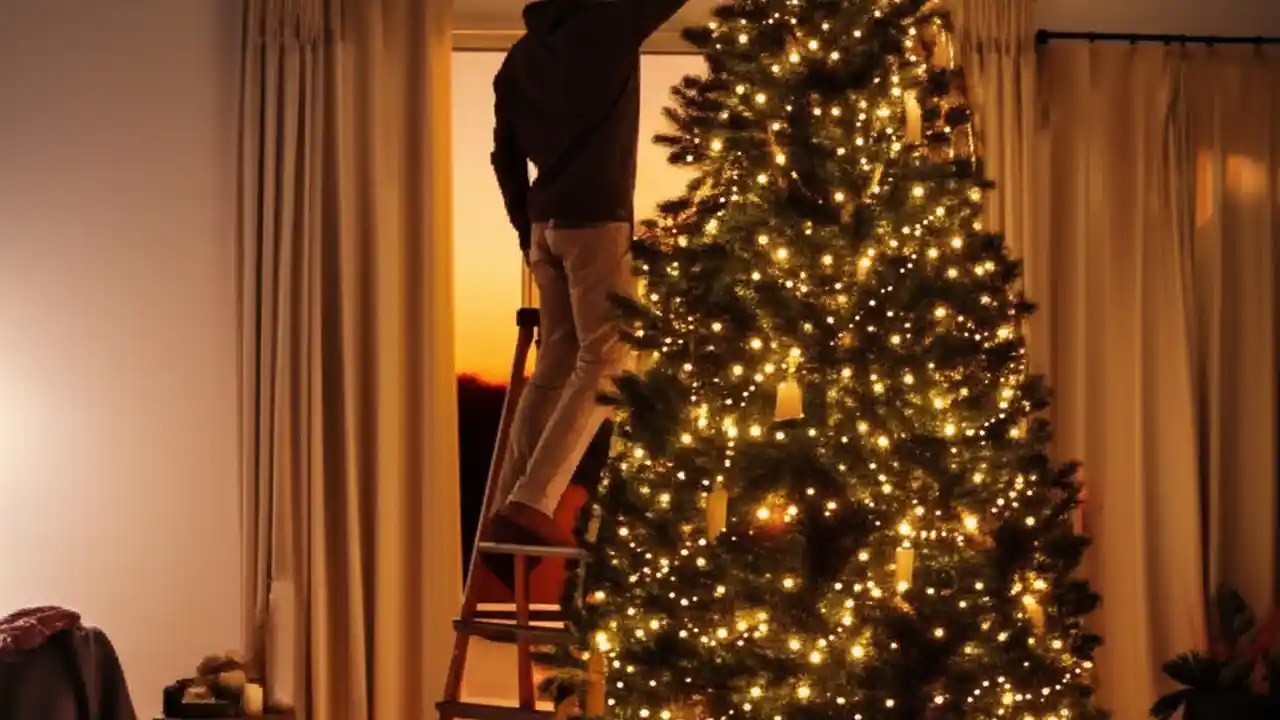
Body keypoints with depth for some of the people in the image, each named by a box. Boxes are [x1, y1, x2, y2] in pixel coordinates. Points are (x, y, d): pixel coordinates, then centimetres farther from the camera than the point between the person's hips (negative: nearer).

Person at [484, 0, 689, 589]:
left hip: (548, 222, 7)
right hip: (597, 218, -7)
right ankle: (530, 505, -18)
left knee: (556, 365, 11)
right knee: (605, 362, -6)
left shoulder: (520, 56, 14)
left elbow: (504, 155, 17)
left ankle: (509, 512, 7)